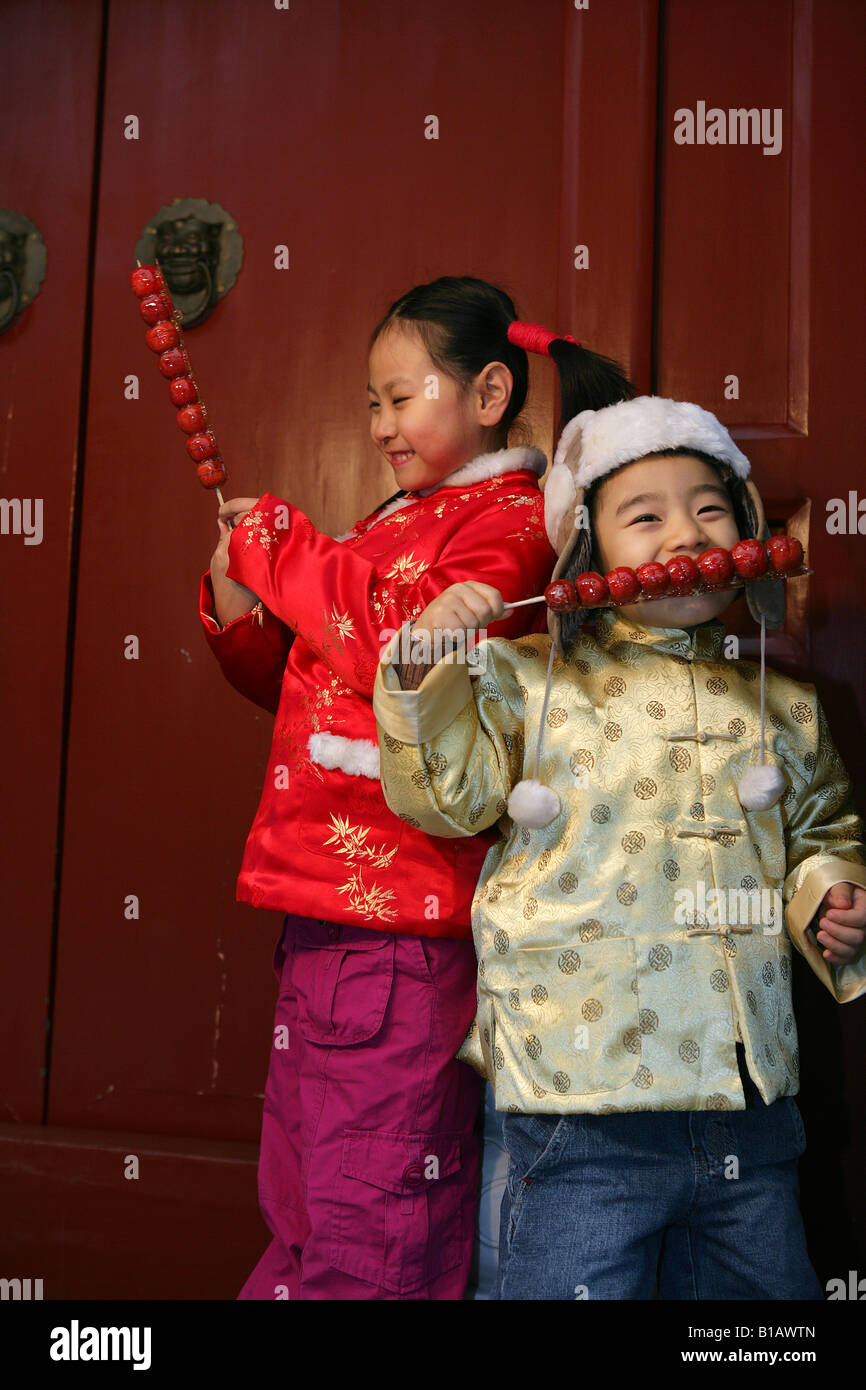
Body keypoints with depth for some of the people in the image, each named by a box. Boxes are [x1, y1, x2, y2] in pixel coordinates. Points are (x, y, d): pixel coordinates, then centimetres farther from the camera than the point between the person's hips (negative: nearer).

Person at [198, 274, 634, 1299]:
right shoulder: (395, 522, 20)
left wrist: (282, 544, -11)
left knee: (373, 1224, -1)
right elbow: (304, 682, 24)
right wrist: (240, 597, 6)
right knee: (299, 1206, 19)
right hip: (320, 903, 9)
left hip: (403, 918, -9)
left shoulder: (510, 517, -6)